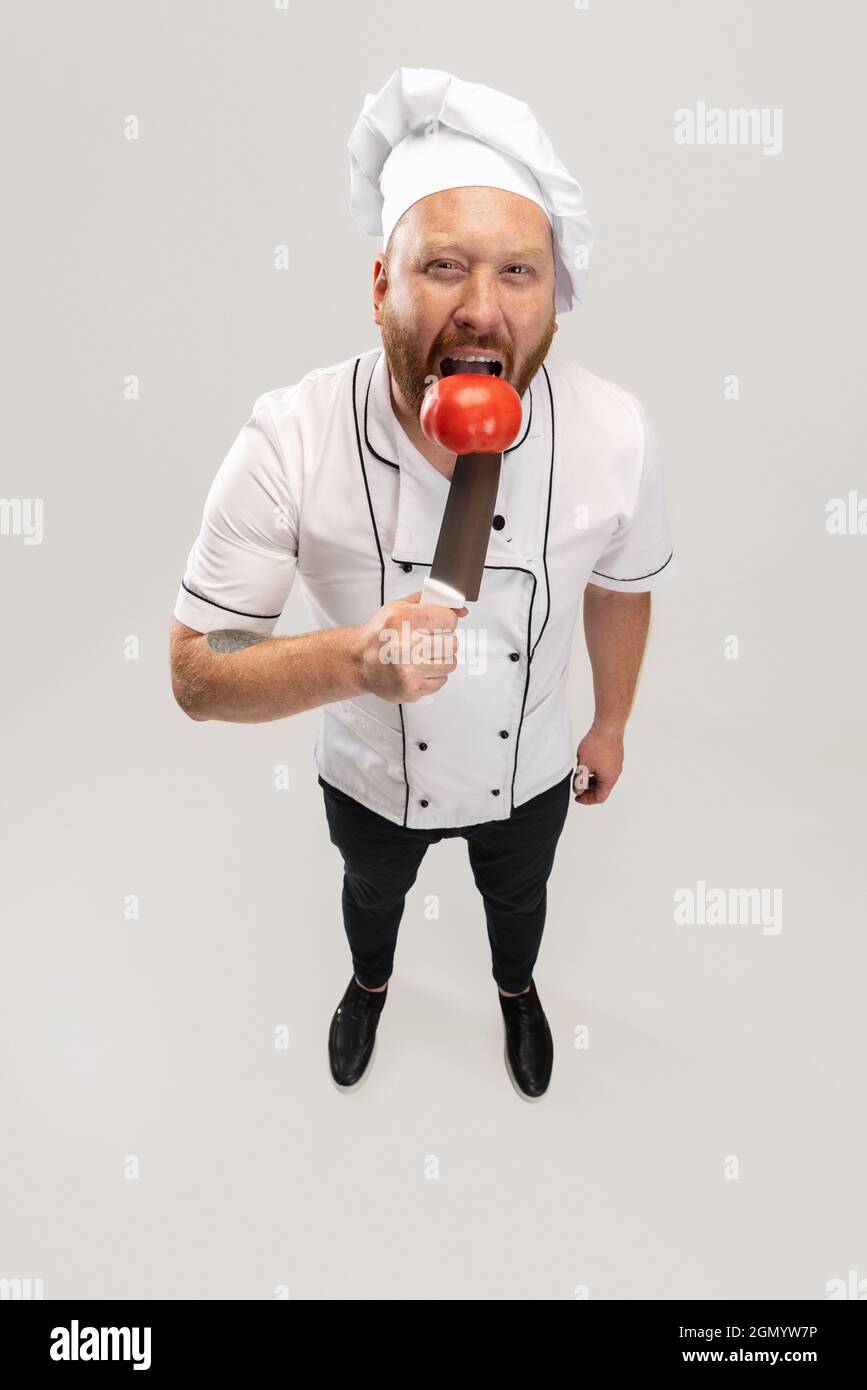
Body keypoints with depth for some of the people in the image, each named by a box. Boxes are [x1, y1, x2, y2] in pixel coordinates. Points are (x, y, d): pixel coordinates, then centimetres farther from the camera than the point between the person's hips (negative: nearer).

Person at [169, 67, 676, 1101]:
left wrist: (611, 723, 8)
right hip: (369, 781, -1)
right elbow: (195, 676, -28)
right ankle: (369, 983, 70)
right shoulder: (290, 441, -33)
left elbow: (621, 590, -6)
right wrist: (352, 659, -47)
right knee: (372, 892, 32)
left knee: (517, 897, 32)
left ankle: (516, 990, 70)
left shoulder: (615, 434, -27)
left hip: (528, 776, 2)